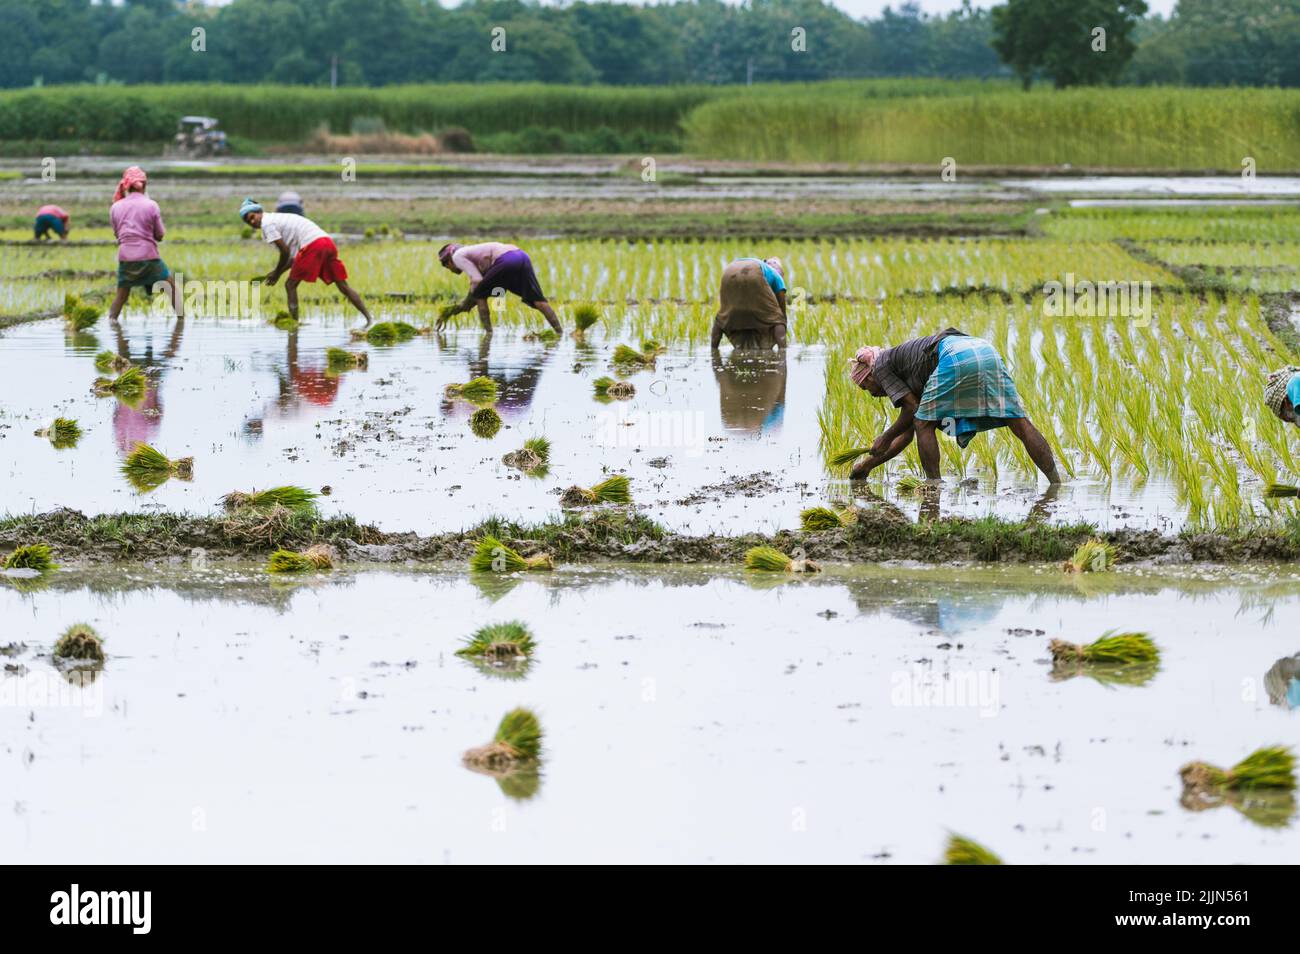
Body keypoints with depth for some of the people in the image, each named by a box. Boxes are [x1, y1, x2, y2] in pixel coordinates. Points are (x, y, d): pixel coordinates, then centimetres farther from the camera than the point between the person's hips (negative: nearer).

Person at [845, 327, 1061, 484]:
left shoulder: (881, 366, 18)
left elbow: (912, 408, 5)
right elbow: (906, 435, 41)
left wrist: (886, 438, 18)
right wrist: (869, 463, 47)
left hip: (956, 357, -8)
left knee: (924, 424, 9)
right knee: (1019, 423, 0)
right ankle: (1057, 487, -7)